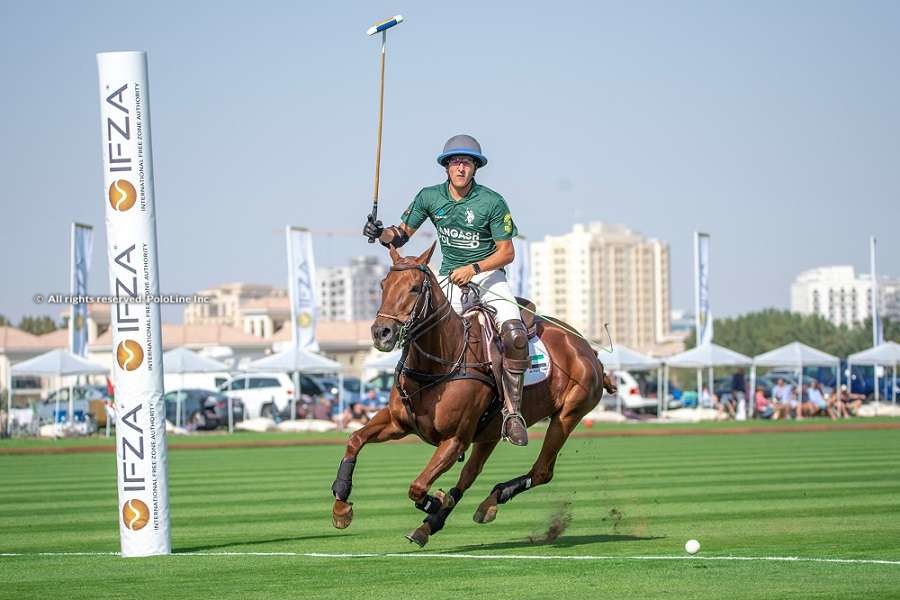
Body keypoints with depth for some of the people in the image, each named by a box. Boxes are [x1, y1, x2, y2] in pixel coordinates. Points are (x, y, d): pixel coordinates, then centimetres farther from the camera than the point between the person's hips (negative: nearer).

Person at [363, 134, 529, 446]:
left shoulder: (492, 202, -10)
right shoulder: (430, 197, 0)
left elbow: (507, 252, -7)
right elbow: (402, 234, 7)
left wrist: (474, 268, -21)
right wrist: (381, 233, -15)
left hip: (489, 275, -3)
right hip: (450, 279, 3)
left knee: (515, 335, -26)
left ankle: (512, 412, -19)